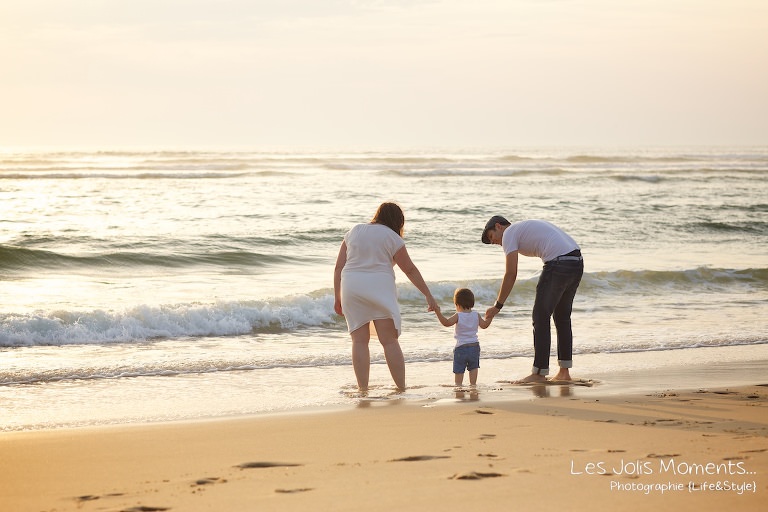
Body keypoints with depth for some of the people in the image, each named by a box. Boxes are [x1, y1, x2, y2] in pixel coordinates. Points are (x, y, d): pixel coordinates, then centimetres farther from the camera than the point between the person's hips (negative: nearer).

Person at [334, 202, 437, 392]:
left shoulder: (353, 232, 14)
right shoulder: (392, 238, 3)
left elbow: (338, 267, 11)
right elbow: (410, 270, 4)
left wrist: (337, 297, 14)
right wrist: (428, 295, 8)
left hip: (351, 287, 3)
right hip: (379, 287, -3)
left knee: (359, 340, 4)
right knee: (390, 340, 0)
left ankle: (363, 389, -1)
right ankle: (401, 388, -1)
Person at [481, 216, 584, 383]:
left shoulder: (509, 233, 5)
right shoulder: (528, 227, 31)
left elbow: (511, 274, -4)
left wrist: (497, 306, 0)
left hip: (558, 264, -9)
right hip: (578, 262, 9)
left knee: (541, 316, 1)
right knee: (562, 316, 19)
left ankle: (539, 373, 2)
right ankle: (564, 372, 21)